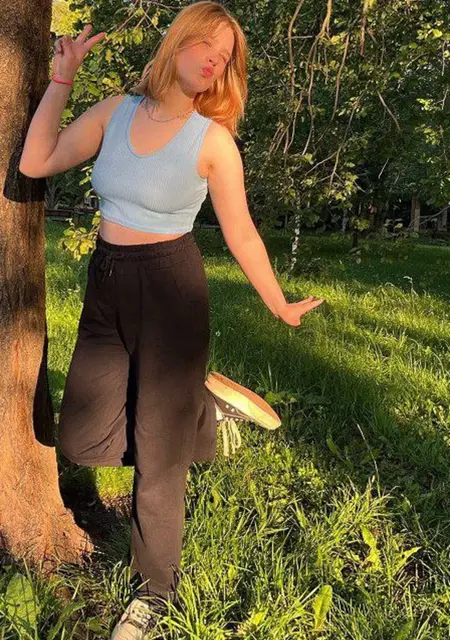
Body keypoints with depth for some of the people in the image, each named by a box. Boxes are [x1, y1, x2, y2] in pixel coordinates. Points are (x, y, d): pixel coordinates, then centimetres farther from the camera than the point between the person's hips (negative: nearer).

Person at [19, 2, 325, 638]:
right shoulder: (115, 111, 3)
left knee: (155, 454, 5)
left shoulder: (213, 139, -9)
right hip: (107, 288, 5)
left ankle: (156, 587, 30)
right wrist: (61, 80, 1)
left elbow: (241, 235, -2)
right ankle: (204, 411, 27)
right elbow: (35, 163, 2)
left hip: (170, 290, -5)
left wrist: (279, 307, 4)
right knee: (82, 439, 10)